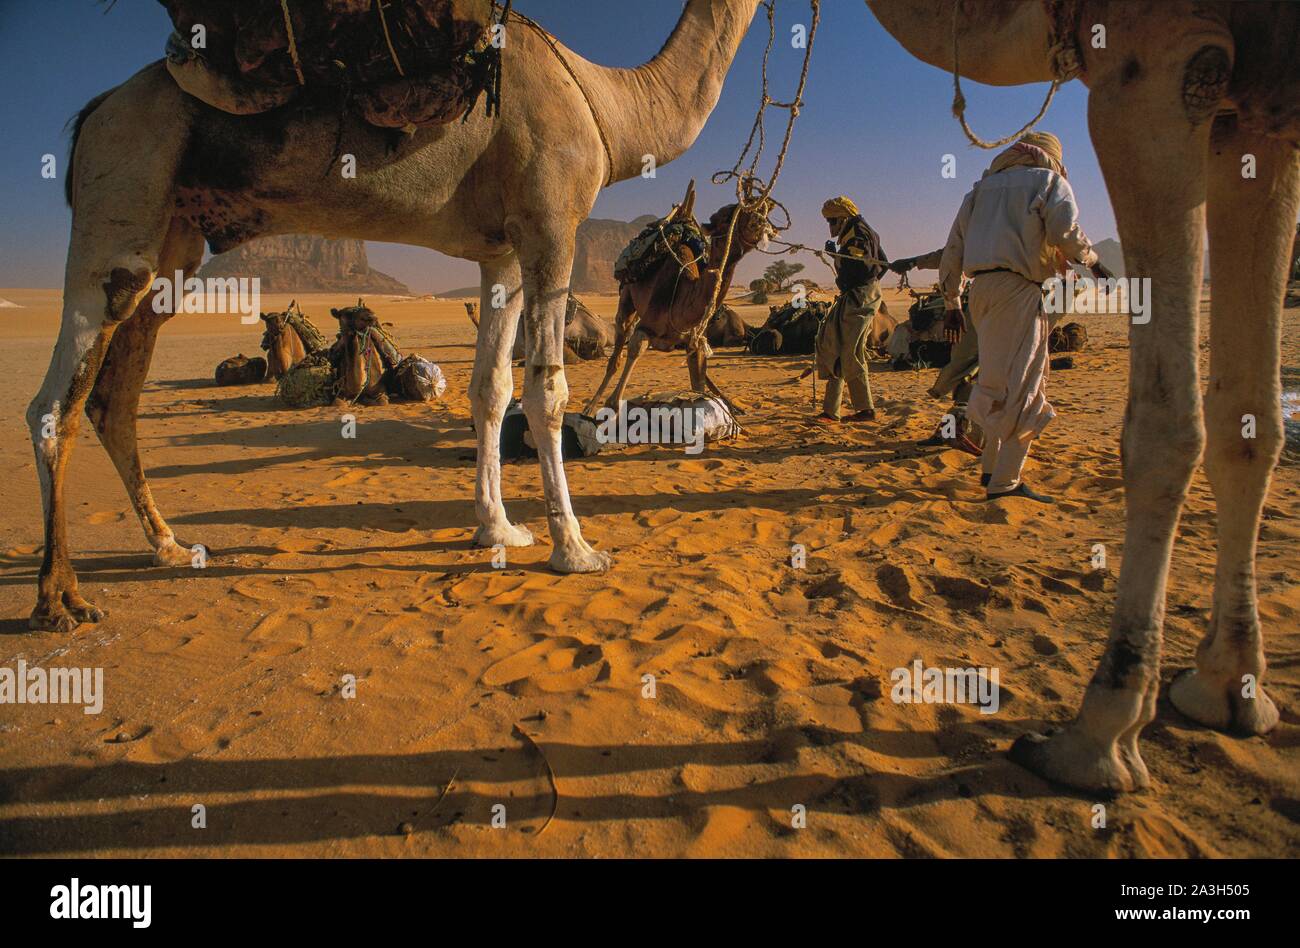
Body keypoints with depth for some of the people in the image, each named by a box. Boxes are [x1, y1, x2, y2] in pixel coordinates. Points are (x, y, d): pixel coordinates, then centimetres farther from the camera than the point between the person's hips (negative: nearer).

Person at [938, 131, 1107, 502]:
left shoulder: (983, 186, 25)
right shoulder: (1050, 181, 9)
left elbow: (954, 247, 20)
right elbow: (1066, 232, -10)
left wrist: (952, 302, 23)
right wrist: (1093, 261, 8)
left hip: (980, 288, 6)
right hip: (1018, 290, -6)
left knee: (998, 380, 16)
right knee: (1022, 388, -5)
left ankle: (991, 469, 20)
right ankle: (1005, 482, -8)